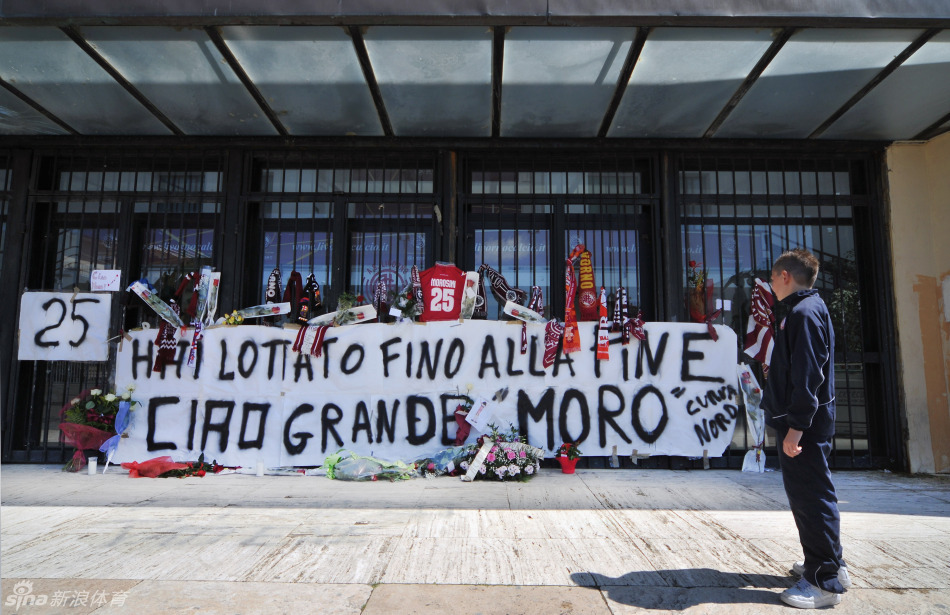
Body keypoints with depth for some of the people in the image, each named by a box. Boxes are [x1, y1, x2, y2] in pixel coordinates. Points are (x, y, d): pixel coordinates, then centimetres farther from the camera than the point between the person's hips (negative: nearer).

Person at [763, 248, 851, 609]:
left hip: (805, 425, -11)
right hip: (798, 422, 11)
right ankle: (827, 563, 31)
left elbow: (807, 374, -22)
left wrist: (796, 426, -24)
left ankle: (826, 582, 4)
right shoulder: (804, 310, 17)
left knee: (811, 497, -4)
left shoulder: (804, 312, -15)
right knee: (805, 495, 18)